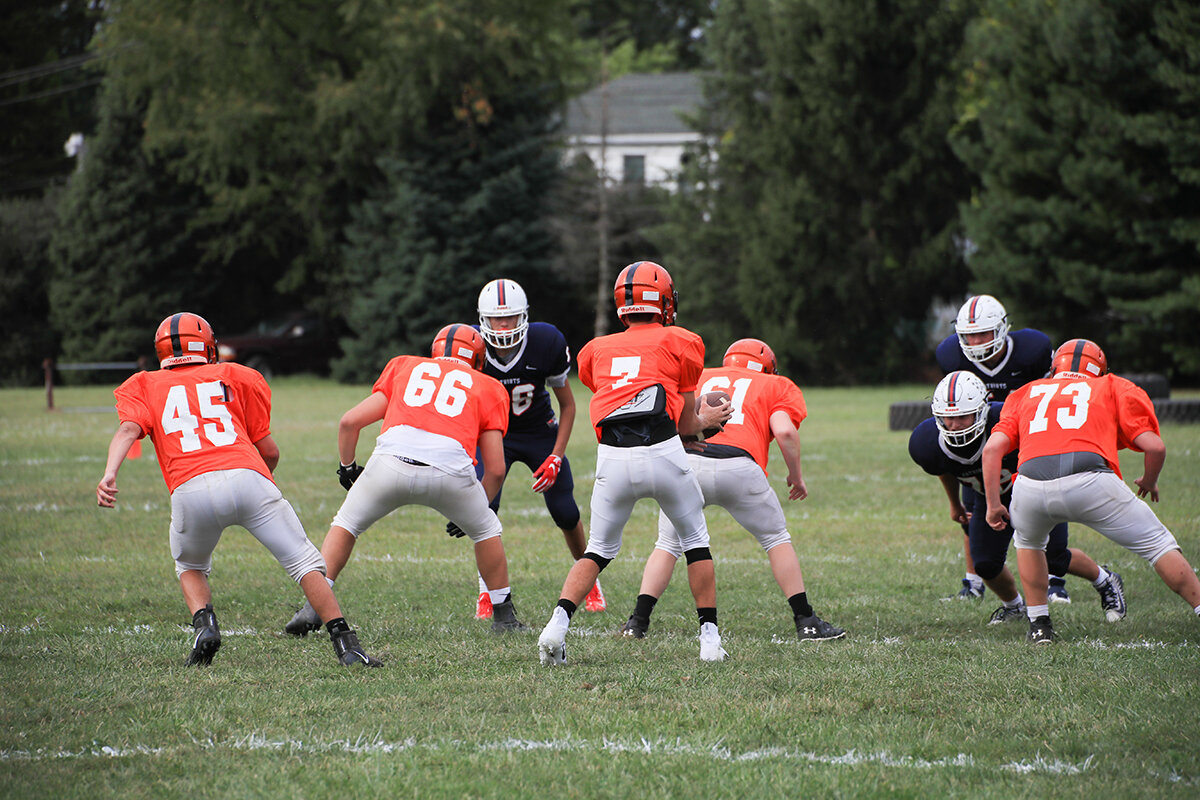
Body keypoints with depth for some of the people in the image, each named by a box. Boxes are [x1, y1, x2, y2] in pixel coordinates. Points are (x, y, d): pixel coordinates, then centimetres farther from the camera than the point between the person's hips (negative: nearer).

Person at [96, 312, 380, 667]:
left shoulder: (145, 386, 25)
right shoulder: (233, 377, 26)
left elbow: (129, 428, 2)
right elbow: (269, 452, 22)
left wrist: (109, 474, -11)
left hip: (190, 490, 0)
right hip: (246, 477, 0)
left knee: (190, 567, 29)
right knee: (305, 562, 7)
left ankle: (204, 625, 5)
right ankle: (345, 643, -4)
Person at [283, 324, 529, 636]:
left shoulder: (405, 367, 30)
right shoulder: (488, 388, 27)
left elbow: (350, 422, 24)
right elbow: (495, 469, 22)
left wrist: (347, 468, 41)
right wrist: (472, 511, 38)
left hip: (393, 458, 1)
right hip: (451, 467, -1)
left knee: (346, 524, 25)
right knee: (486, 530, 28)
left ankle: (314, 605, 16)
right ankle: (504, 616, 30)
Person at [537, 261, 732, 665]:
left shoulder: (597, 351, 23)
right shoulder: (680, 343, 13)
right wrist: (709, 419, 39)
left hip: (613, 461, 2)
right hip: (663, 454, -2)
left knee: (600, 549, 17)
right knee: (695, 539, 19)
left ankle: (557, 625, -3)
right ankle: (709, 636, 16)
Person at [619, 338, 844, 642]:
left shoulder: (699, 378, 30)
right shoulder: (776, 386, 23)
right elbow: (784, 431, 5)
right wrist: (796, 476, 16)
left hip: (687, 462, 2)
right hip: (737, 466, -2)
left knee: (668, 544, 19)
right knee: (776, 538, 18)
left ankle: (638, 621, 10)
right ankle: (806, 622, 16)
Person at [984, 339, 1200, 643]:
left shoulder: (1026, 394, 31)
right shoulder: (1112, 389, 27)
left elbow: (993, 448, 16)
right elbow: (1154, 446, 17)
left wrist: (994, 504, 22)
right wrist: (1149, 483, 36)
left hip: (1031, 485, 2)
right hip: (1089, 478, -2)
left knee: (1028, 542, 35)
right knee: (1157, 544, 14)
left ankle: (1039, 625, 28)